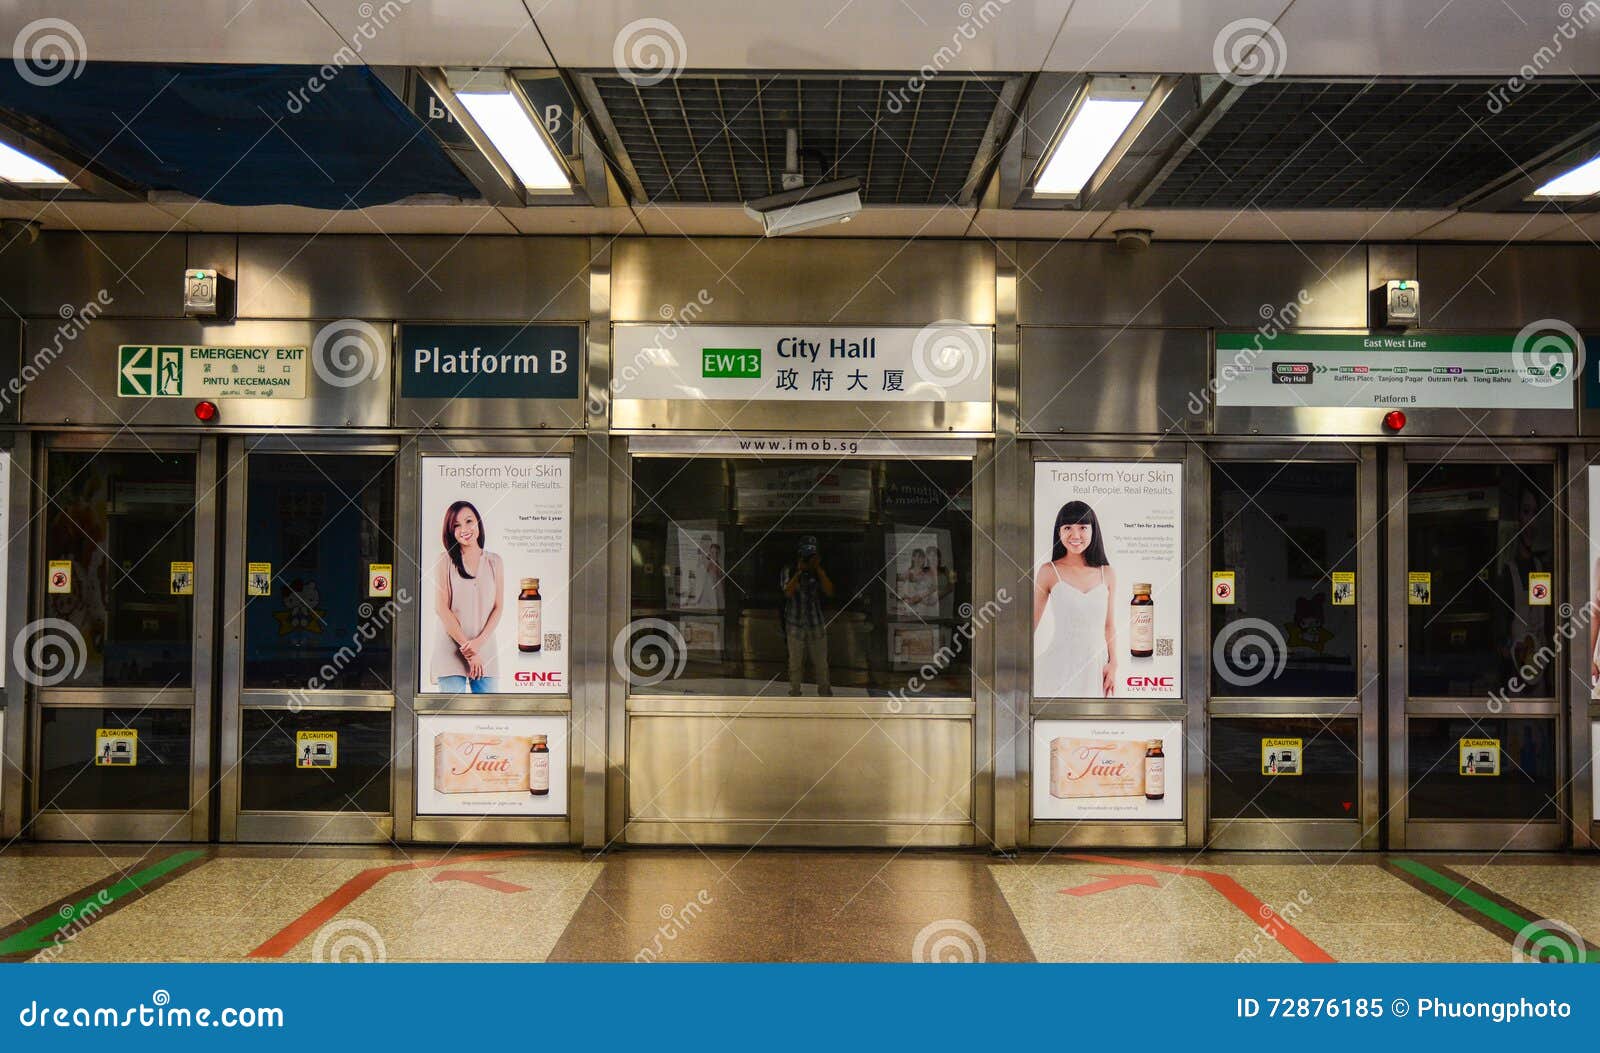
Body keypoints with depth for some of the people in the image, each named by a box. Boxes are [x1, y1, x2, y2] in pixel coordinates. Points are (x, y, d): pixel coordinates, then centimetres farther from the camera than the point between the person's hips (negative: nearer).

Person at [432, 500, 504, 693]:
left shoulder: (494, 562, 8)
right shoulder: (445, 562, 1)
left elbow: (497, 607, 5)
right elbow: (442, 608, -5)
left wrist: (479, 642, -10)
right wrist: (468, 649, -9)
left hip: (485, 647, 3)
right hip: (451, 649, -2)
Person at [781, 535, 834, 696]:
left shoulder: (818, 572, 2)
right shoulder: (789, 571, -3)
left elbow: (829, 591, -10)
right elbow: (788, 592, -18)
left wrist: (818, 569, -13)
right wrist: (800, 571, -19)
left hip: (817, 625, 1)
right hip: (795, 626, -1)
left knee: (821, 664, 6)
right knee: (795, 664, 7)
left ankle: (825, 694, 17)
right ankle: (794, 694, 19)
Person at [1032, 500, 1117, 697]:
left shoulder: (1107, 574, 4)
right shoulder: (1049, 572, -4)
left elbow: (1109, 625, 11)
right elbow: (1032, 621, 0)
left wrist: (1113, 665, 4)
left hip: (1097, 665, 3)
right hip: (1061, 666, -3)